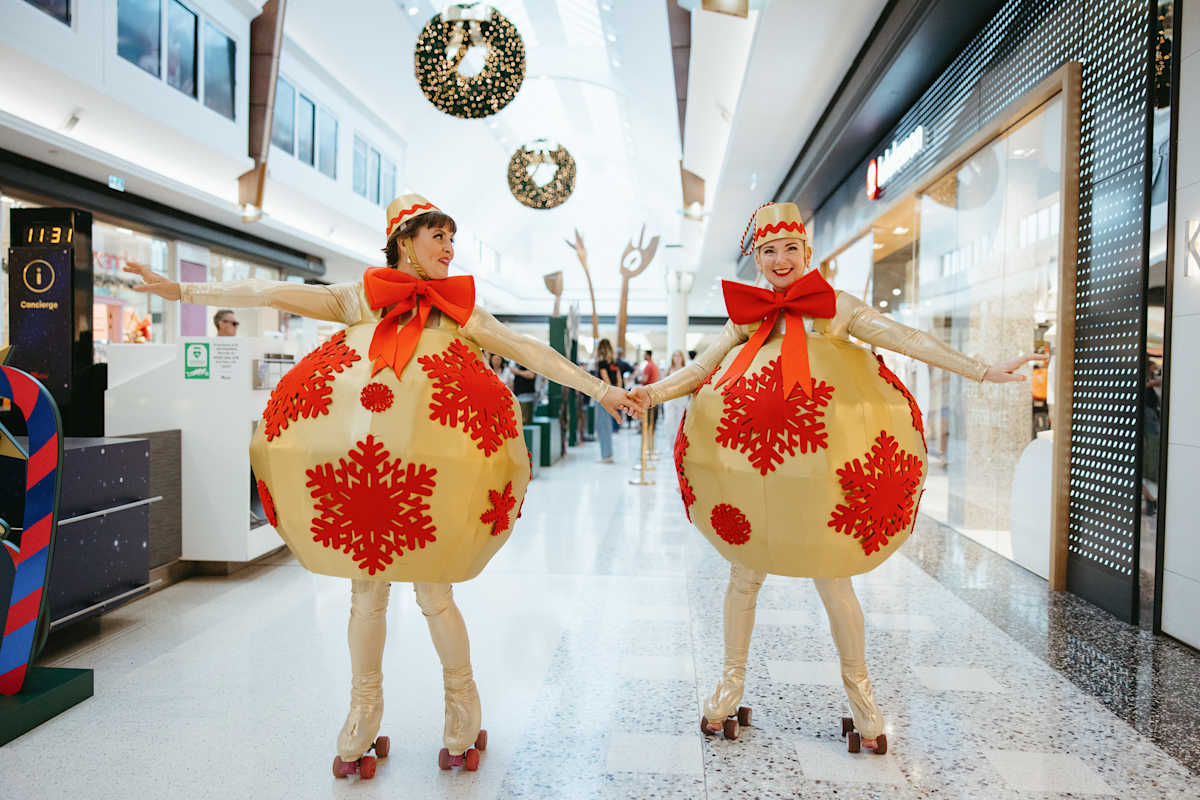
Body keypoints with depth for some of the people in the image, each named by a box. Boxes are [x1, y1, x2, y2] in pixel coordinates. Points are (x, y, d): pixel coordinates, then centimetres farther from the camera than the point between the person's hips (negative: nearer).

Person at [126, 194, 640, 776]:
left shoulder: (461, 310, 12)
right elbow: (272, 295, 5)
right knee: (367, 592, 10)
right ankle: (363, 716, 28)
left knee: (434, 592, 2)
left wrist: (599, 389, 7)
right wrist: (181, 291, 1)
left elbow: (529, 352, 10)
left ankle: (462, 709, 24)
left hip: (429, 466, -1)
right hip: (356, 463, 1)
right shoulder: (360, 299, 10)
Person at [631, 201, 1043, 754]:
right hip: (752, 461, 2)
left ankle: (860, 695, 25)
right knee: (745, 574, 9)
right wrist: (653, 393, -7)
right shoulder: (747, 316, 10)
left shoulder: (836, 306, 4)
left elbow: (906, 341, 0)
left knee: (831, 578, 3)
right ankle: (731, 687, 26)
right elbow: (702, 367, 8)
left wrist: (981, 371, -5)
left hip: (820, 464, -2)